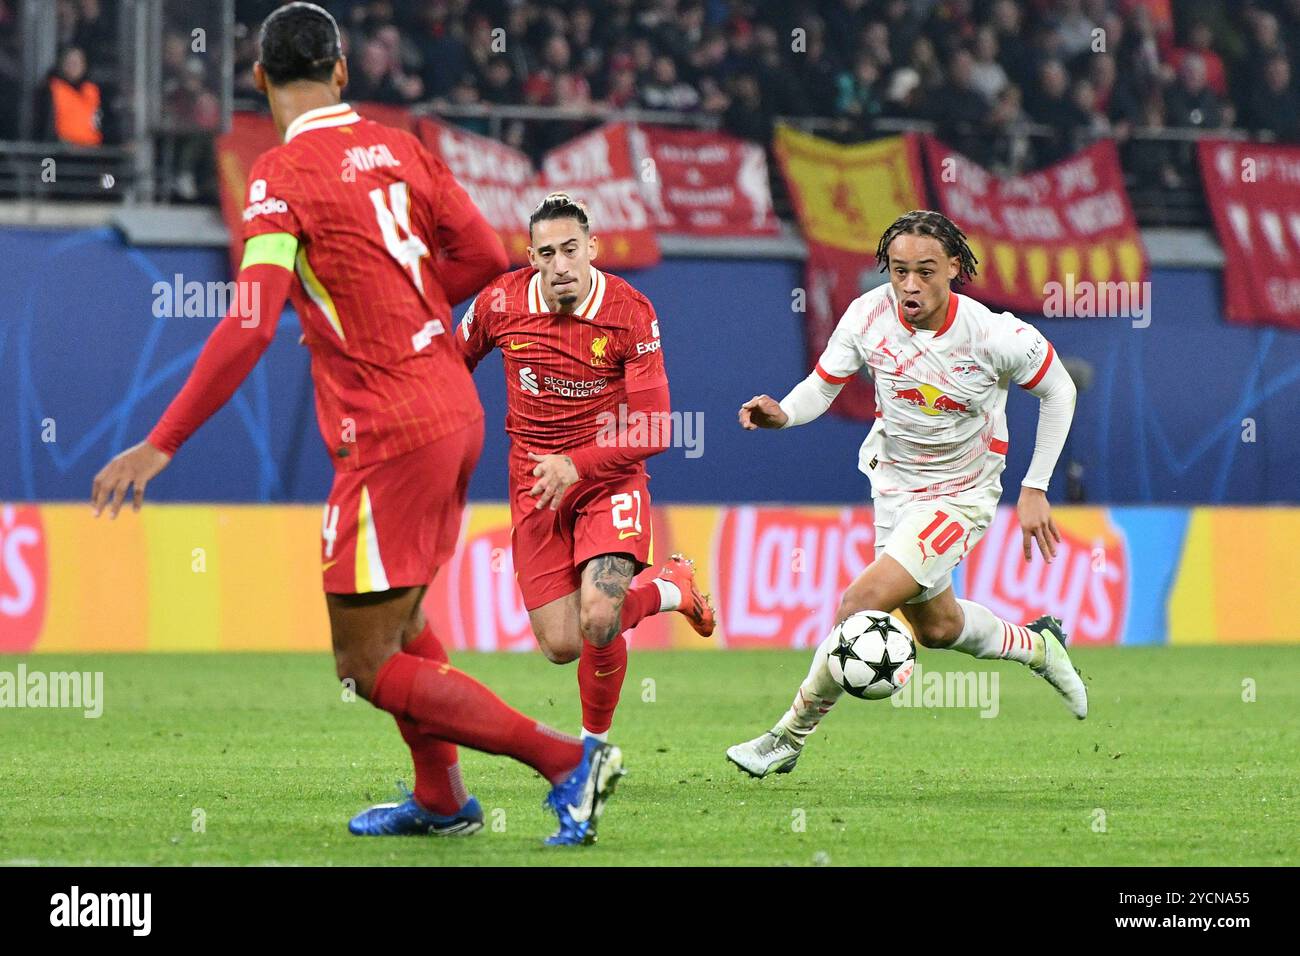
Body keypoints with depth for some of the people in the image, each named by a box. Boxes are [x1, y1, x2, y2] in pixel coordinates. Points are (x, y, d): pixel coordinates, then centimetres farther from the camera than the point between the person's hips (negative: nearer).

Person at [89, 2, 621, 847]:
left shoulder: (282, 175, -13)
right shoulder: (398, 147, 7)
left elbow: (249, 328, -21)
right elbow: (486, 256, 11)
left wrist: (160, 446, -18)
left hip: (390, 436, -8)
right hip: (455, 409, 8)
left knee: (369, 666, -1)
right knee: (399, 619, 26)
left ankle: (566, 760, -6)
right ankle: (440, 800, 34)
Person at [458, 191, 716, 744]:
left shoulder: (630, 313, -16)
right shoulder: (501, 303, -9)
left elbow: (654, 429, -16)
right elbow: (454, 364, 13)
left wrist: (576, 465, -24)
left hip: (609, 480, -3)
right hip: (534, 486, 3)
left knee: (598, 620, -25)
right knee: (561, 646, -2)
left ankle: (594, 740, 4)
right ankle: (670, 590, 27)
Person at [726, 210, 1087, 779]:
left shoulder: (994, 336, -25)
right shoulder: (869, 315, -17)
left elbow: (1058, 391, -8)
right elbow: (822, 385, -7)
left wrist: (1035, 489, -7)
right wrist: (782, 413, -31)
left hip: (961, 497, -5)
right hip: (893, 483, 5)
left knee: (863, 602, -20)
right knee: (934, 626, 22)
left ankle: (789, 737, -5)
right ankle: (1038, 647, 52)